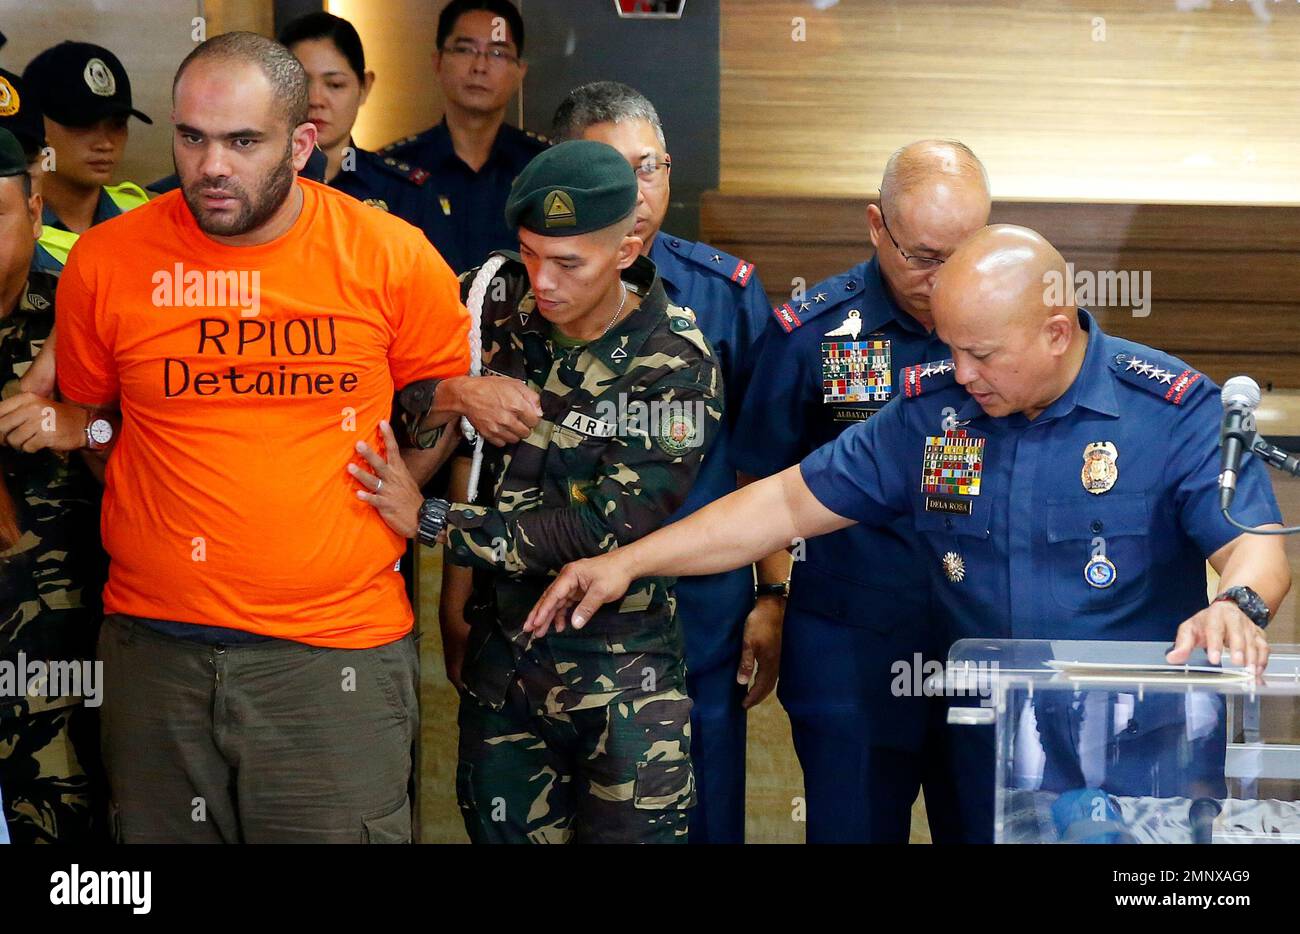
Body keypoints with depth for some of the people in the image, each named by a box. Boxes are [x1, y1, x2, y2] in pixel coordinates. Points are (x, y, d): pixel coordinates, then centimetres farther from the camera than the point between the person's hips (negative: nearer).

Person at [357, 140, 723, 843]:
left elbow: (607, 529, -19)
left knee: (633, 833, 5)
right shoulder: (496, 300, -3)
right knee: (505, 831, 11)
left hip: (621, 676, -3)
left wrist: (432, 521, -21)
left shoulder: (676, 365, -14)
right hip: (501, 654, 3)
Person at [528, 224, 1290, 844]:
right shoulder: (935, 408, 2)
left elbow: (1255, 543, -17)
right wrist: (628, 562, 1)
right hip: (991, 765, 4)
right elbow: (790, 503, 5)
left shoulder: (1175, 409, -10)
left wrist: (1237, 606, -42)